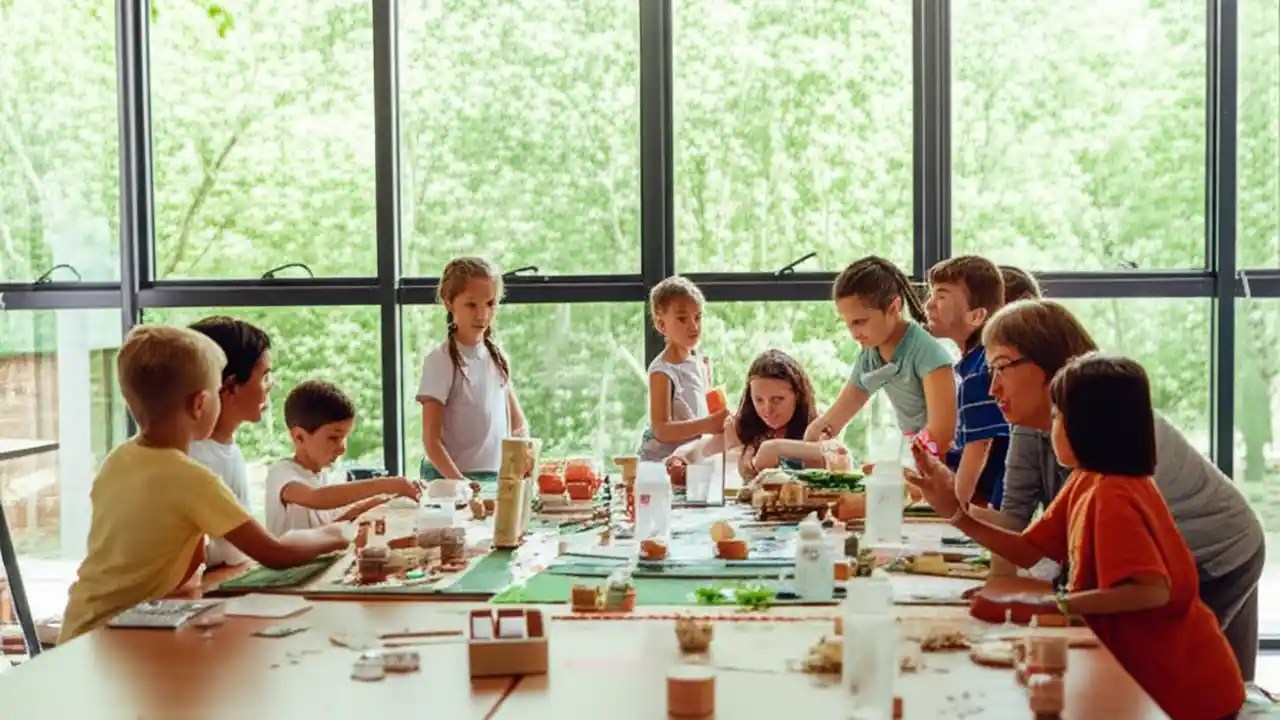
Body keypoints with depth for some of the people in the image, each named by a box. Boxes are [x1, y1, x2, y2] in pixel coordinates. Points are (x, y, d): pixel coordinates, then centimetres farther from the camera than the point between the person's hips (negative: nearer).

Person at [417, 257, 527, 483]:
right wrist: (460, 483, -24)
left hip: (497, 478, 5)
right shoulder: (440, 360, -9)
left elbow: (518, 427, 13)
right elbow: (431, 439, -12)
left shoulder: (497, 356, 7)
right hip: (449, 478, -4)